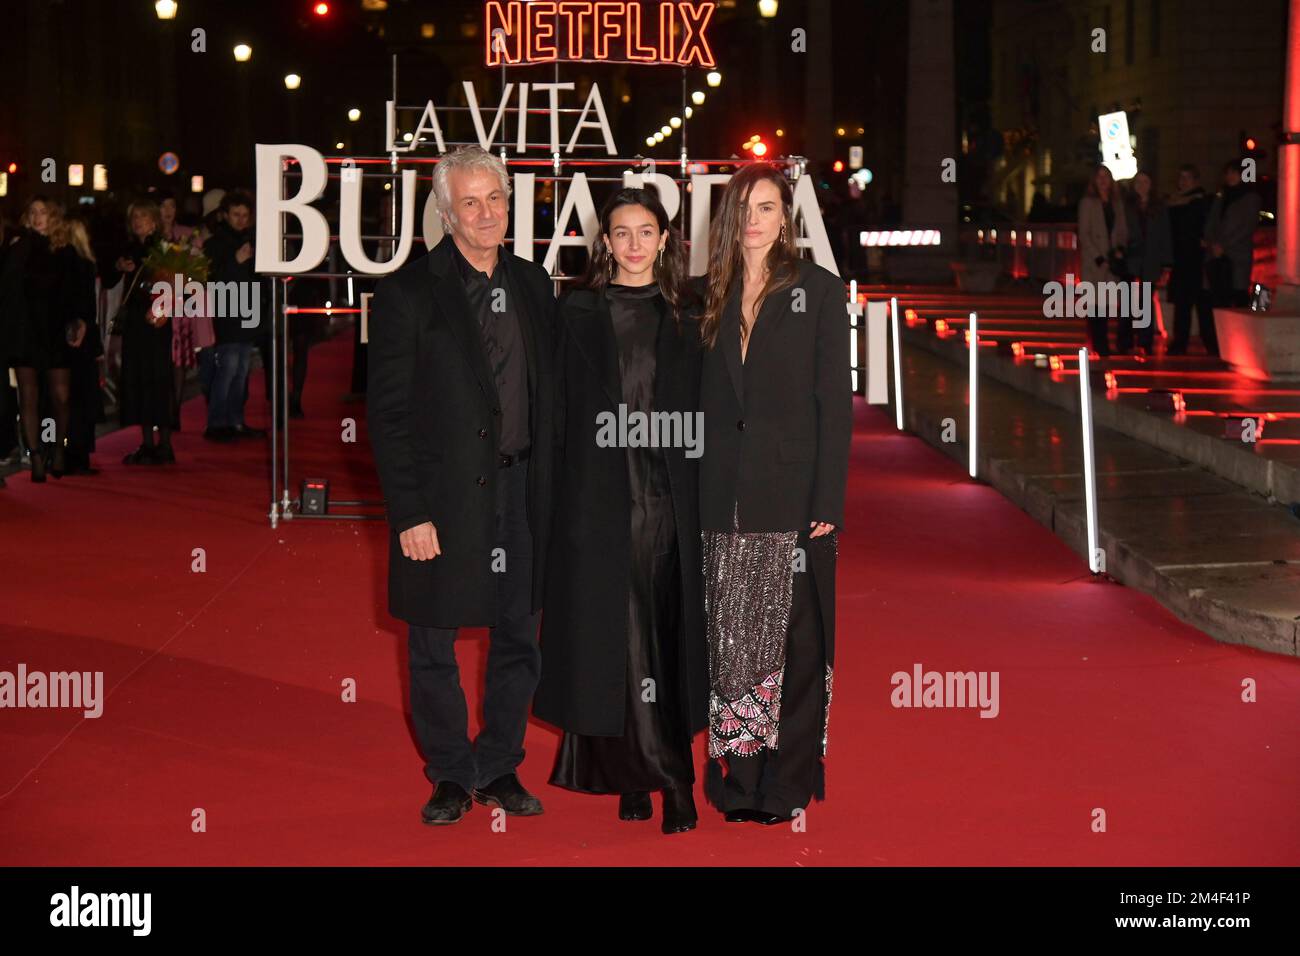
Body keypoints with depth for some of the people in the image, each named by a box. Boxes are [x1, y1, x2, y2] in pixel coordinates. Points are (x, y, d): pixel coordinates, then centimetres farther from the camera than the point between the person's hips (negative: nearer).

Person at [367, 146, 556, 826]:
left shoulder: (533, 284, 7)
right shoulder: (408, 292, -8)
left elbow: (546, 396, 12)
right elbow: (388, 413, -9)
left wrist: (547, 486, 5)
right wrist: (408, 513, -14)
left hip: (521, 491, 4)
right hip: (444, 496, -4)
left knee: (518, 641, 12)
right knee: (433, 648, 8)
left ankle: (499, 768, 29)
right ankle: (450, 774, 26)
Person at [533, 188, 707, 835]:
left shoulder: (685, 316, 9)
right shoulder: (579, 313, 5)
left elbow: (700, 410, 9)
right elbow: (561, 411, 3)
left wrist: (701, 498, 2)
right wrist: (560, 500, -3)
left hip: (668, 496, 2)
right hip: (598, 495, -1)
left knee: (664, 632, 1)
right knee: (613, 632, -3)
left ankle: (636, 774, 11)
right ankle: (664, 778, 5)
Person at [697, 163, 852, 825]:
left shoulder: (817, 291, 2)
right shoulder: (715, 297, 13)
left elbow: (835, 400, -3)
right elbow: (705, 401, 12)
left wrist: (828, 501, -10)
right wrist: (699, 491, 4)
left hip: (792, 493, -4)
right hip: (725, 496, 4)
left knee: (793, 640, 0)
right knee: (730, 640, 5)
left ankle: (787, 783, 7)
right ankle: (738, 779, 13)